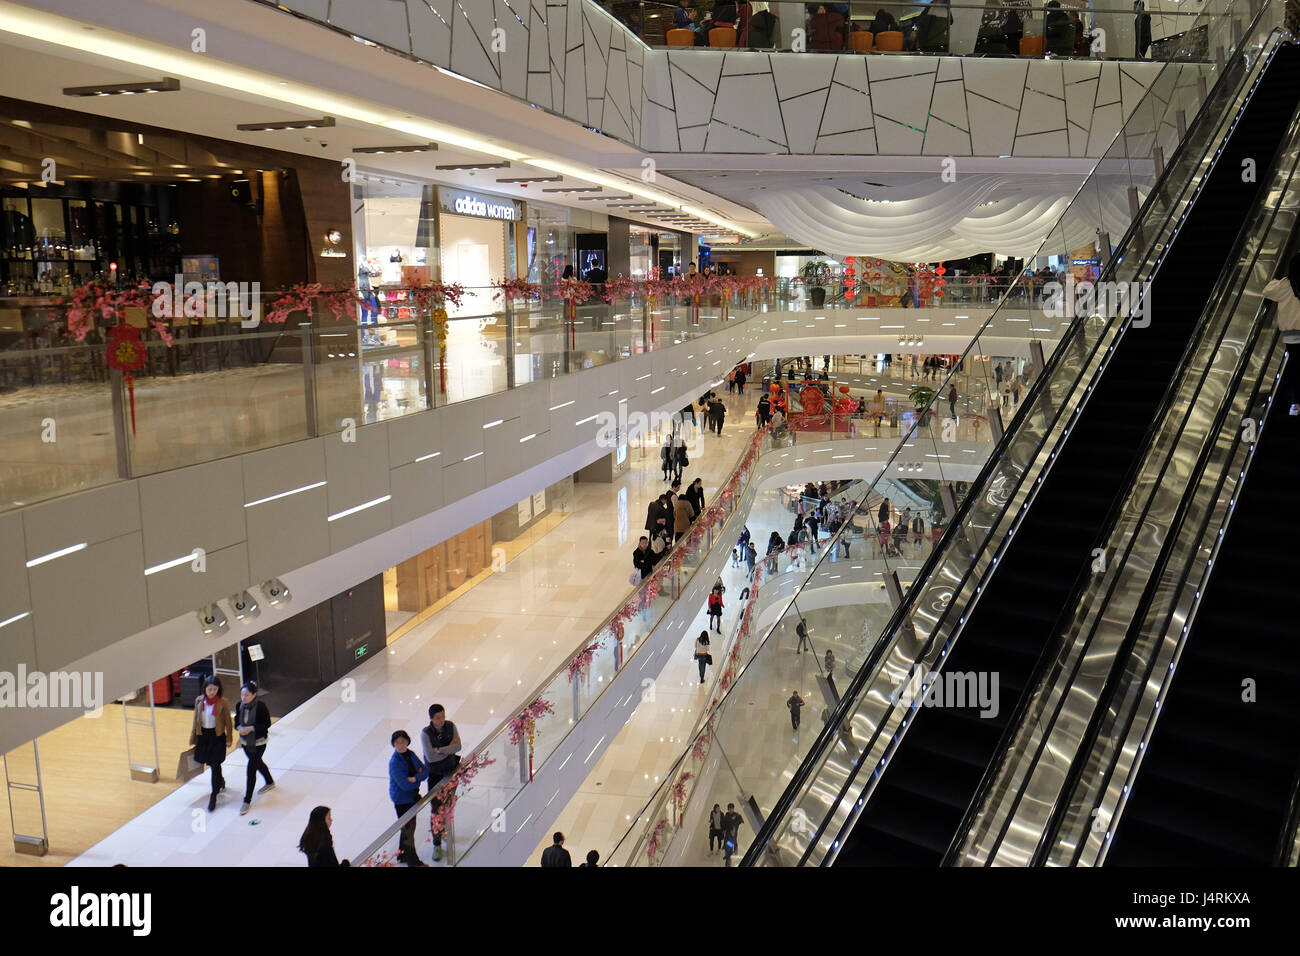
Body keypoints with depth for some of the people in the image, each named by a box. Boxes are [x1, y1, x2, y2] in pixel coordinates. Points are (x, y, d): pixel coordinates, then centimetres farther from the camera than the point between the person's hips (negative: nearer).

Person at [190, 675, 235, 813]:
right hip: (203, 735, 4)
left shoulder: (222, 703, -12)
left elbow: (228, 722, -5)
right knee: (208, 763, 15)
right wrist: (193, 738, 11)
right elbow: (196, 720, 8)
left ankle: (214, 796, 7)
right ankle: (220, 781, 44)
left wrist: (229, 739, -4)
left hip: (217, 736, -4)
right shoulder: (199, 701, -2)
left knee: (215, 765, -3)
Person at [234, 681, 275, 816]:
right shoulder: (240, 705, -6)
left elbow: (267, 724, -17)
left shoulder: (260, 707, -22)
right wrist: (239, 727, -15)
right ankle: (270, 783, 52)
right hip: (245, 742, 6)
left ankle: (247, 801, 4)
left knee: (251, 770, -6)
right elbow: (237, 720, 7)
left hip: (258, 743, -6)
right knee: (258, 763, 25)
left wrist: (251, 728, -26)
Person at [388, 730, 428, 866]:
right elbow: (405, 785, -27)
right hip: (402, 799, -7)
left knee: (410, 827, 20)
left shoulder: (410, 754, -1)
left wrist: (416, 778, -22)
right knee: (408, 829, 3)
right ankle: (413, 861, 16)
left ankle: (403, 855, 38)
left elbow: (425, 770, -3)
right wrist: (419, 777, -12)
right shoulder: (394, 762, -23)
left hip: (413, 796, 7)